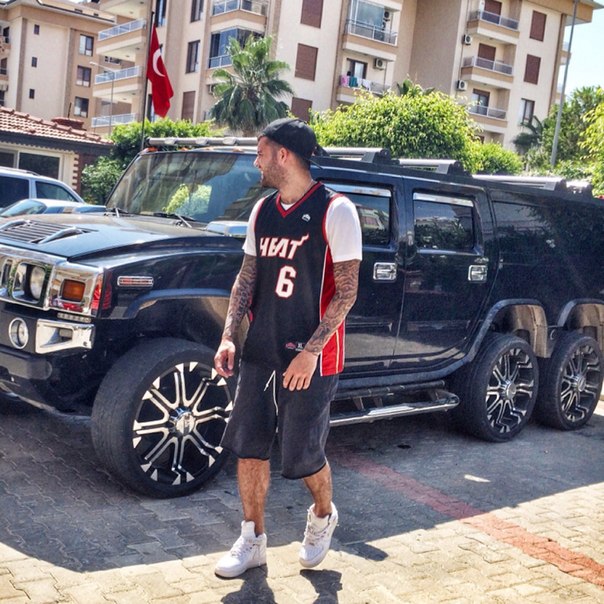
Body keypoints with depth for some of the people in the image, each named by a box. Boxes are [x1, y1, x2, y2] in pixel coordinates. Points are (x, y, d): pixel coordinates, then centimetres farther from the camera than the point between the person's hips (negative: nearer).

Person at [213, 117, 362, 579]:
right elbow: (247, 277, 13)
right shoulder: (263, 211, 9)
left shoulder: (335, 211, -11)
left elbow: (346, 291, -14)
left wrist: (310, 351, -20)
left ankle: (323, 516, 35)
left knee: (304, 454, 4)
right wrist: (229, 336, 0)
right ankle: (252, 541, 24)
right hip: (260, 352, 6)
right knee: (248, 446, 8)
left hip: (310, 359, -6)